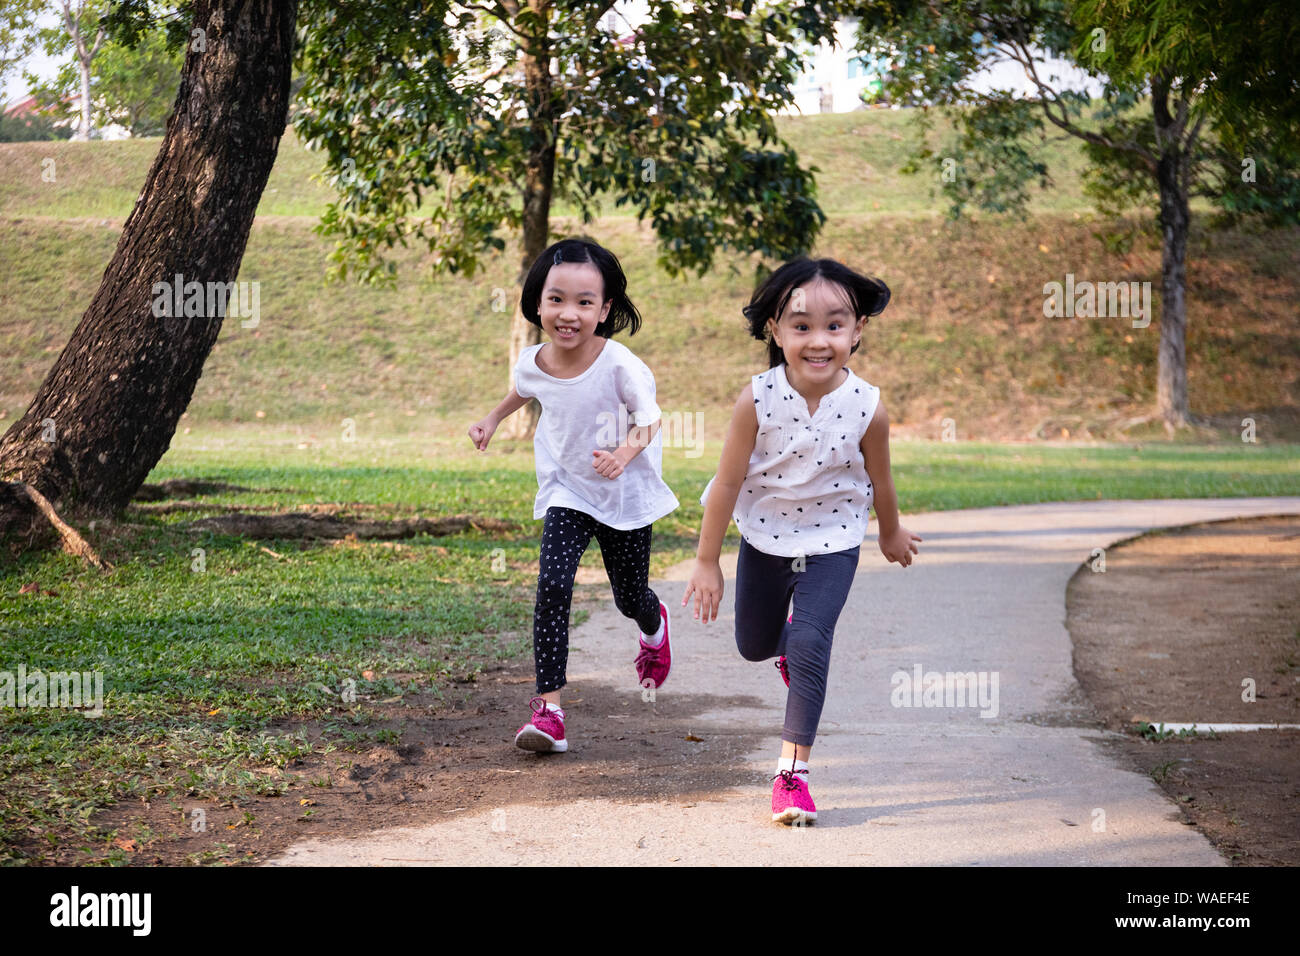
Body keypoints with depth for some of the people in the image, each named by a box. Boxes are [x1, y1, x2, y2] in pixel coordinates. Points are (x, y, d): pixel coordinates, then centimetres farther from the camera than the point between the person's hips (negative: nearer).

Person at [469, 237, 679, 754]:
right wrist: (493, 419, 21)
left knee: (629, 598, 13)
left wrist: (627, 451, -34)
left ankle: (655, 625, 54)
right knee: (552, 584, -19)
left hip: (626, 496, -2)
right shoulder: (533, 363, -10)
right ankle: (548, 709, -18)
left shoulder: (619, 364, -24)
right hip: (566, 493, 2)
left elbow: (649, 416, -16)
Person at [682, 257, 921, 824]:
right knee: (754, 646, 19)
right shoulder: (757, 400, -23)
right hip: (764, 537, 2)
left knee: (810, 647, -15)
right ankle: (787, 640, 57)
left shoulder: (867, 408, -21)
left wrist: (891, 534, 16)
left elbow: (879, 481, -1)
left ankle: (793, 772, -4)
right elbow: (728, 482, -14)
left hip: (832, 542, -2)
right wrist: (706, 561, -8)